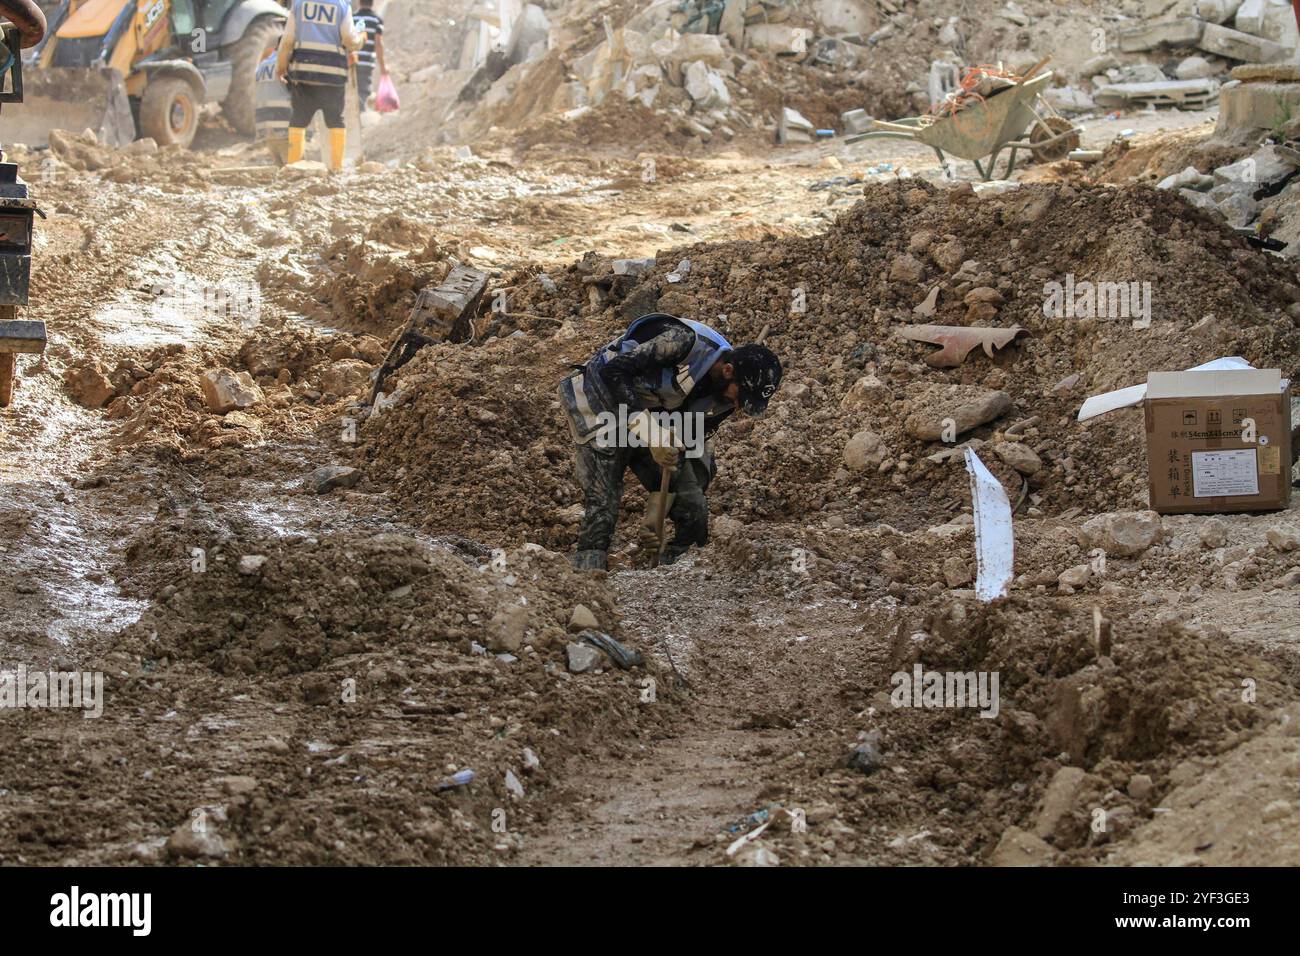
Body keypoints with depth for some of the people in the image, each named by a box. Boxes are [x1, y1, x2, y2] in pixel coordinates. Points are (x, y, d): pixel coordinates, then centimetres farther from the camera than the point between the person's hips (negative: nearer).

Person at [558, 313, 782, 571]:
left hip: (652, 420, 7)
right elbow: (613, 371, -31)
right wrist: (648, 430, -39)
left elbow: (688, 443, 1)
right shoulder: (685, 342, -29)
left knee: (693, 509, 0)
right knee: (603, 507, -17)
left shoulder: (723, 400, -7)